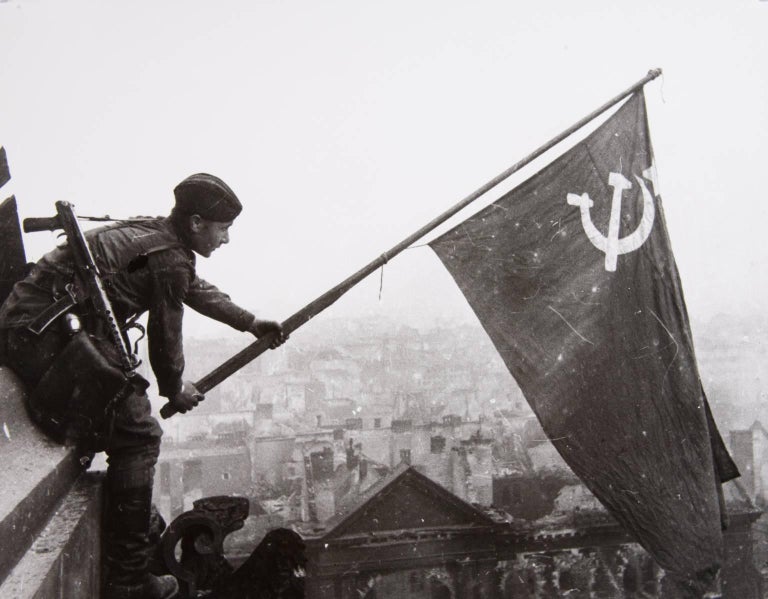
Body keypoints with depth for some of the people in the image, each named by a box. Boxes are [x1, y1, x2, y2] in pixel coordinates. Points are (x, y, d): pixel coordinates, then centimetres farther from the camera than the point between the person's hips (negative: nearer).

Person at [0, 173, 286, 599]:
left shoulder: (152, 233, 15)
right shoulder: (171, 258, -14)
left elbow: (197, 290, 28)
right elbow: (164, 336, -5)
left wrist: (251, 323, 35)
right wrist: (175, 390, 13)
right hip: (45, 336, -11)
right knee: (136, 434, -10)